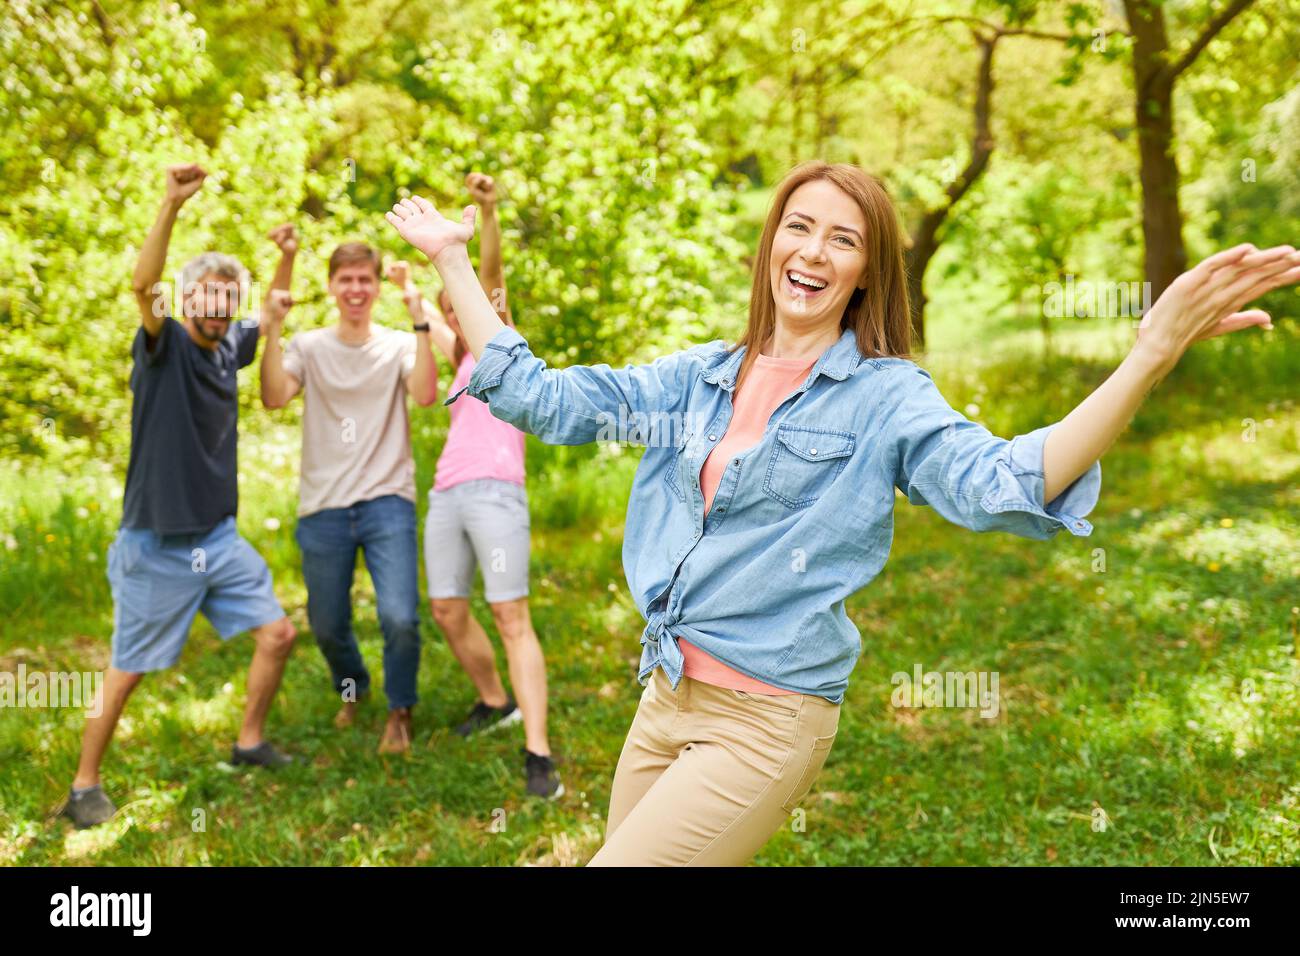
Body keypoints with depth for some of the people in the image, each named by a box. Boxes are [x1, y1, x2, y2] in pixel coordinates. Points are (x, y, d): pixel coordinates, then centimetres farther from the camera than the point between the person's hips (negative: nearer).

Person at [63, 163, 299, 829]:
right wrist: (172, 206, -44)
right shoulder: (163, 345, -11)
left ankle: (249, 742, 25)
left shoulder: (228, 348, 6)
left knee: (278, 632, 6)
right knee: (128, 670, 2)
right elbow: (144, 285, -32)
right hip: (157, 543, -6)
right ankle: (84, 787, 18)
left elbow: (274, 313, 25)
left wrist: (286, 260, 8)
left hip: (219, 537, 6)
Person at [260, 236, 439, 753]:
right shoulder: (308, 346, 5)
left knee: (400, 619, -16)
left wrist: (420, 323, -20)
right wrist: (274, 328, -15)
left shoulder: (398, 346, 3)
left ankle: (400, 711, 11)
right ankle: (352, 689, 44)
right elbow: (274, 397, -12)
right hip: (323, 507, 2)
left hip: (387, 502, -2)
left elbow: (425, 393, -17)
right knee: (326, 627, 12)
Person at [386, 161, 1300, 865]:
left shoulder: (886, 397, -8)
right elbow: (538, 397, 7)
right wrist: (453, 260, 5)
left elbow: (1002, 486, -25)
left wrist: (1150, 356, -37)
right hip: (666, 697, 6)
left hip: (767, 722, -6)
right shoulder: (700, 377, 7)